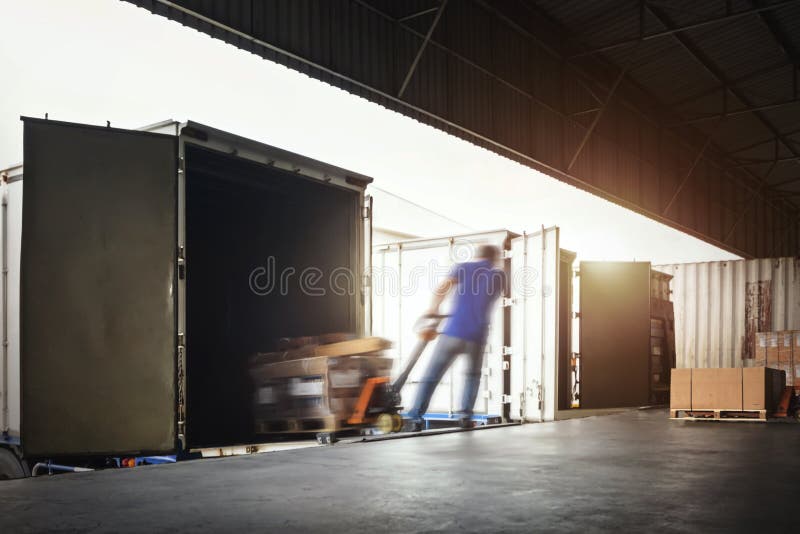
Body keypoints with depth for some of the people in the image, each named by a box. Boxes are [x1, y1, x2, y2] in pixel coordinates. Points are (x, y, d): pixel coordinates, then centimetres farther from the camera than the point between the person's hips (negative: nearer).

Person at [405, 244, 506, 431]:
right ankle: (465, 415, 12)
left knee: (431, 377, 6)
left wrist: (433, 309, -1)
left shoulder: (462, 267, 10)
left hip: (453, 333, -1)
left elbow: (443, 287, -8)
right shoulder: (499, 276, 14)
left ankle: (415, 418, -5)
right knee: (473, 375, 26)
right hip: (477, 337, 1)